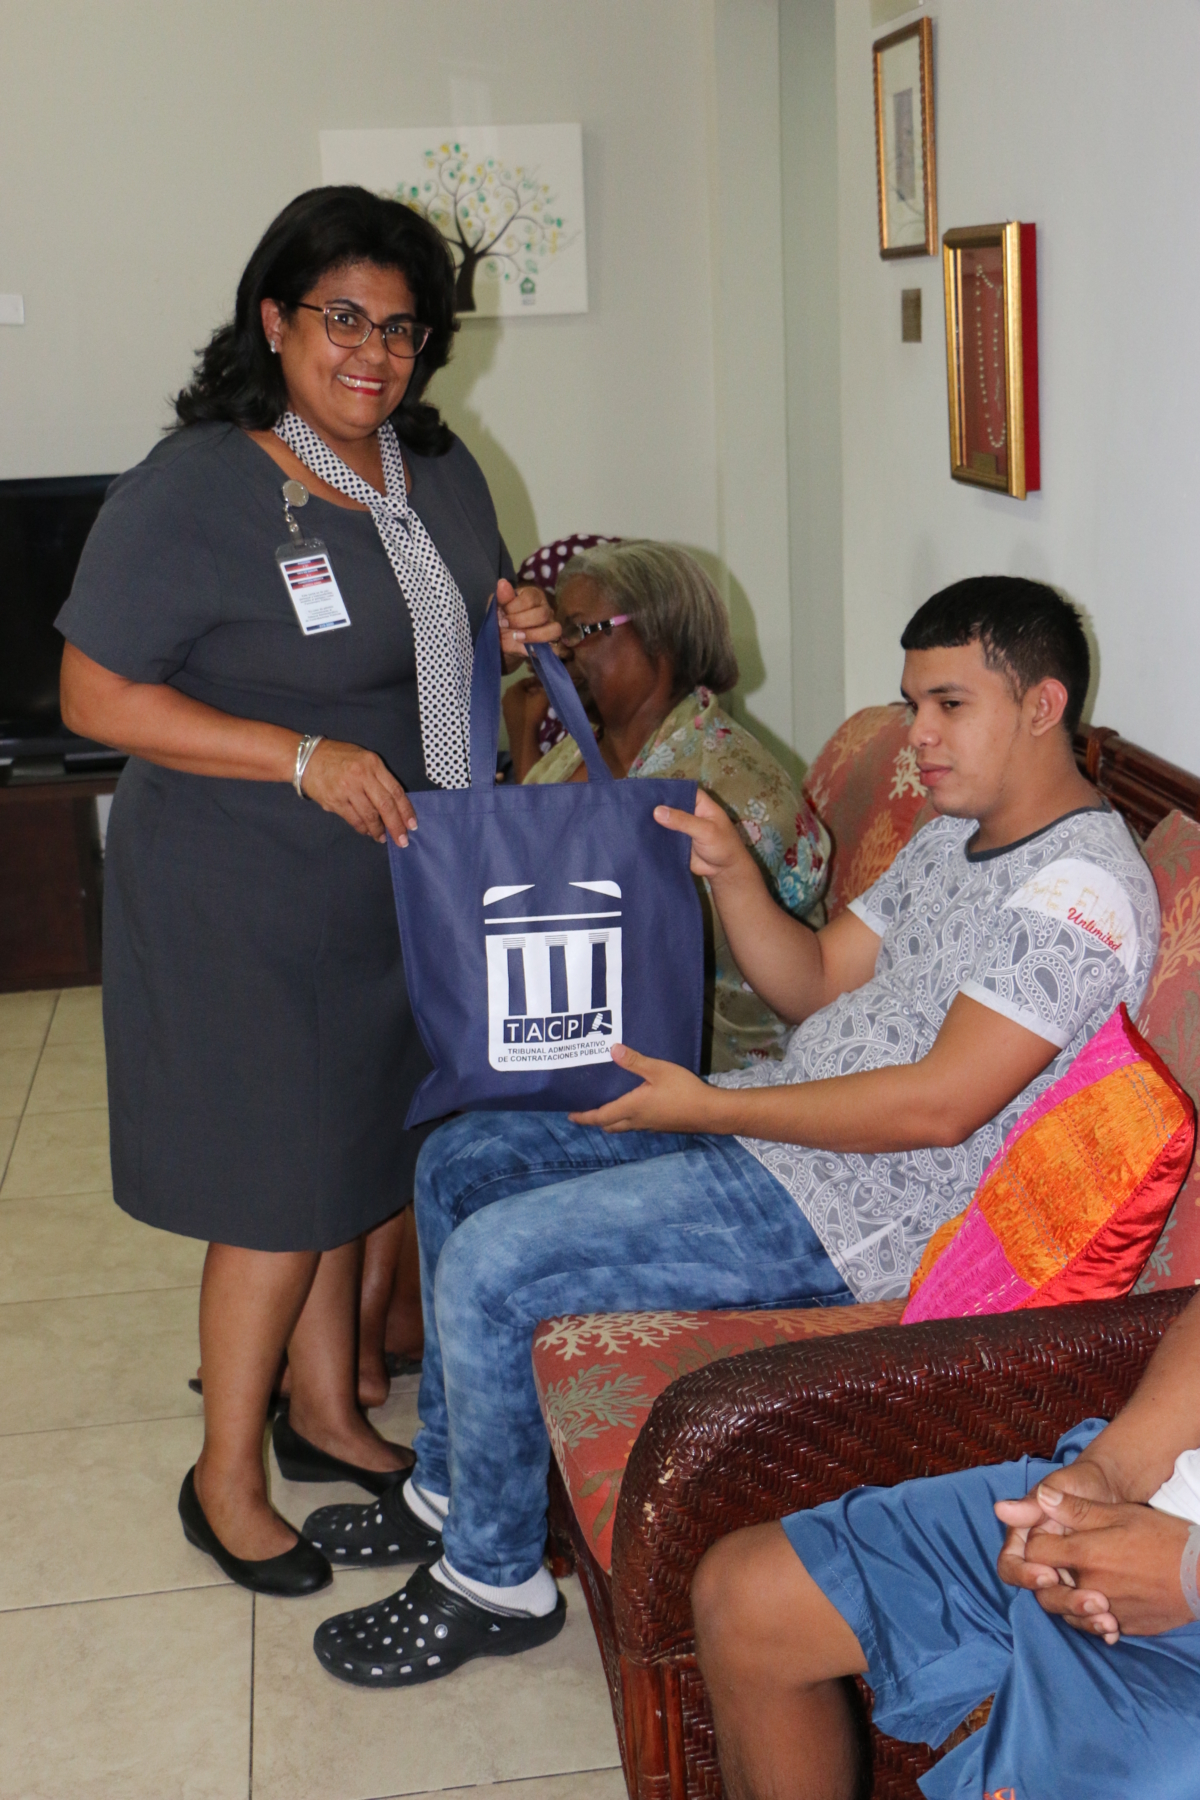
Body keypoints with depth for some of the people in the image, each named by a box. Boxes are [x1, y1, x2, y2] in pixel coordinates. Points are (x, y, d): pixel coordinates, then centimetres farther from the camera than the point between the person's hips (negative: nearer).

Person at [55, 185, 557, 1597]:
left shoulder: (435, 469, 6)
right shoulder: (192, 490, -17)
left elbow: (459, 629, 21)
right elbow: (97, 696, -18)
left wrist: (512, 631, -4)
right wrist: (305, 758, -26)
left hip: (404, 885, 7)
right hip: (246, 909, -7)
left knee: (353, 1155, 17)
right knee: (279, 1190, 0)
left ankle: (325, 1413, 35)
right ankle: (225, 1475, 19)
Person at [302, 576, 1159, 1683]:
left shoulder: (1082, 888, -19)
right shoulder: (957, 837, 13)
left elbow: (938, 1106, -25)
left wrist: (708, 1107, -20)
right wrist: (732, 872, -3)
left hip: (855, 1216, -10)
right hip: (772, 1127, 11)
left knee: (488, 1267, -18)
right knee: (459, 1162, 11)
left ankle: (493, 1579, 4)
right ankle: (450, 1482, 26)